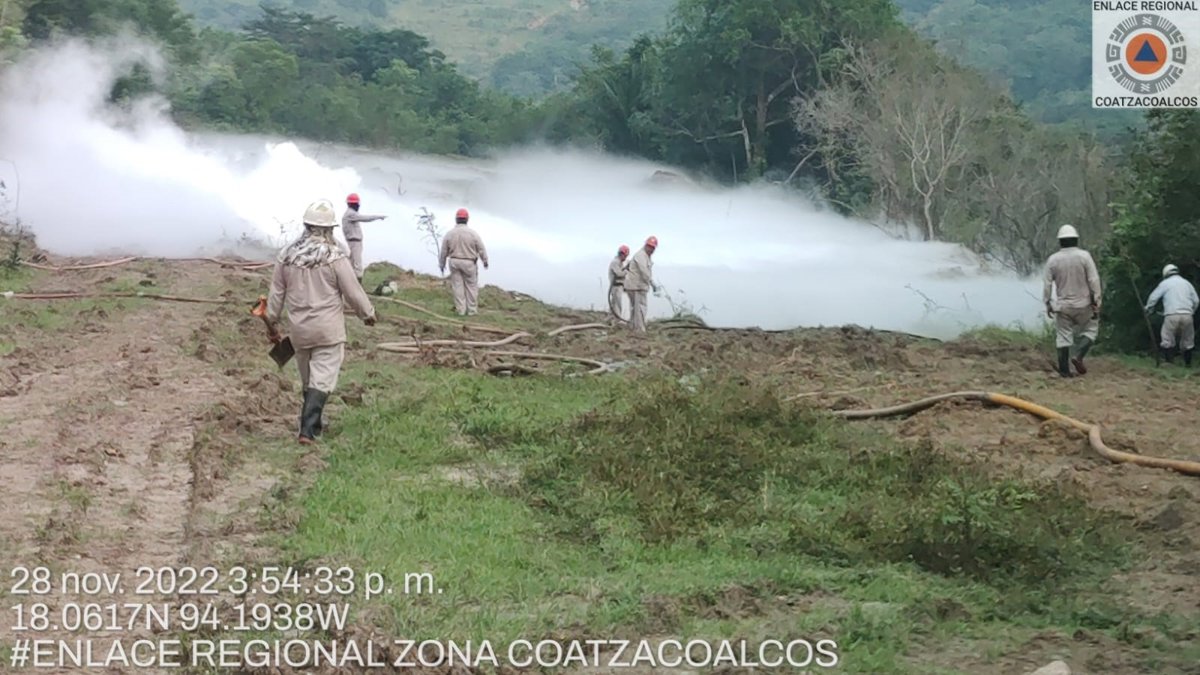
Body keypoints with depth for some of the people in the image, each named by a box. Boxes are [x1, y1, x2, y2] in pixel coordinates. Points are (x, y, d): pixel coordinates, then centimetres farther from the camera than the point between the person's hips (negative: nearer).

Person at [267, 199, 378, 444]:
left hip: (299, 329, 5)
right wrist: (368, 314, 8)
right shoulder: (334, 256, -14)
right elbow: (353, 292, -9)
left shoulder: (287, 255, 1)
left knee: (307, 380, 18)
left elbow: (276, 292, 8)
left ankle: (314, 424, 30)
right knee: (322, 379, -3)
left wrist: (272, 323, 19)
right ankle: (307, 429, -14)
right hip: (328, 330, -5)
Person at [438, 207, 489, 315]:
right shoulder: (473, 233, -11)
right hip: (469, 263, -2)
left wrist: (442, 264, 14)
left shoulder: (449, 234, -5)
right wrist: (485, 261, 12)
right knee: (471, 286, 8)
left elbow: (443, 251, 0)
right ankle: (472, 309, 11)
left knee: (458, 286, 5)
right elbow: (481, 249, -4)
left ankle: (461, 310, 5)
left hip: (454, 262, 2)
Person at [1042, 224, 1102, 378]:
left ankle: (1064, 370, 5)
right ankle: (1078, 356, -4)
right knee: (1090, 329, 16)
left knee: (1063, 336, 7)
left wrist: (1047, 303, 10)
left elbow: (1047, 284, 0)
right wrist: (1096, 302, -3)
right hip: (1083, 304, -1)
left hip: (1062, 306, 2)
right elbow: (1094, 280, -9)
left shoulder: (1053, 259, -2)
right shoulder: (1084, 256, -8)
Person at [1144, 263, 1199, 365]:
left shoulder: (1165, 283, 8)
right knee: (1187, 341, 12)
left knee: (1168, 341, 1)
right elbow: (1196, 301, 14)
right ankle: (1188, 363, 13)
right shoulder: (1187, 283, 18)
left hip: (1172, 316, -4)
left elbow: (1153, 298, 5)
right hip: (1187, 316, 4)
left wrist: (1148, 309, 21)